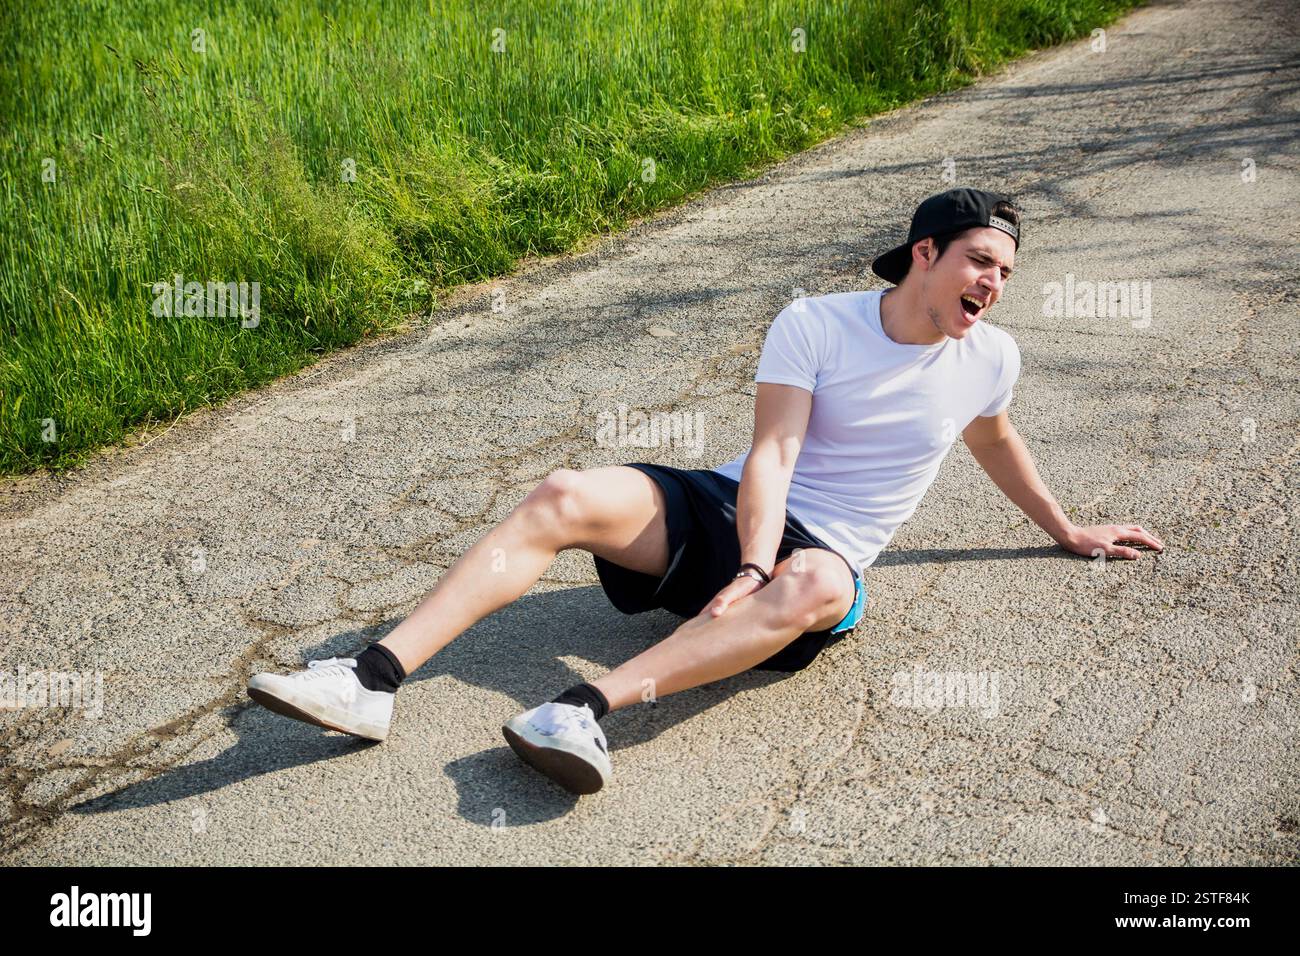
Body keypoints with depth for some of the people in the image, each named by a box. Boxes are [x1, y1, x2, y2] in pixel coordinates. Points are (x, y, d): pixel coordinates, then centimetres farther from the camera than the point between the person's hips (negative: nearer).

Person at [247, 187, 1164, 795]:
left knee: (816, 587, -39)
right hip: (725, 507, 0)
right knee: (564, 497, -24)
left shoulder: (990, 358, 7)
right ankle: (374, 679, -29)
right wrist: (752, 566, -28)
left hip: (825, 552, 0)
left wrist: (1069, 532, 38)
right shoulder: (815, 322, -2)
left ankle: (590, 707, -49)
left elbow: (996, 441, 29)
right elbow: (773, 451, -12)